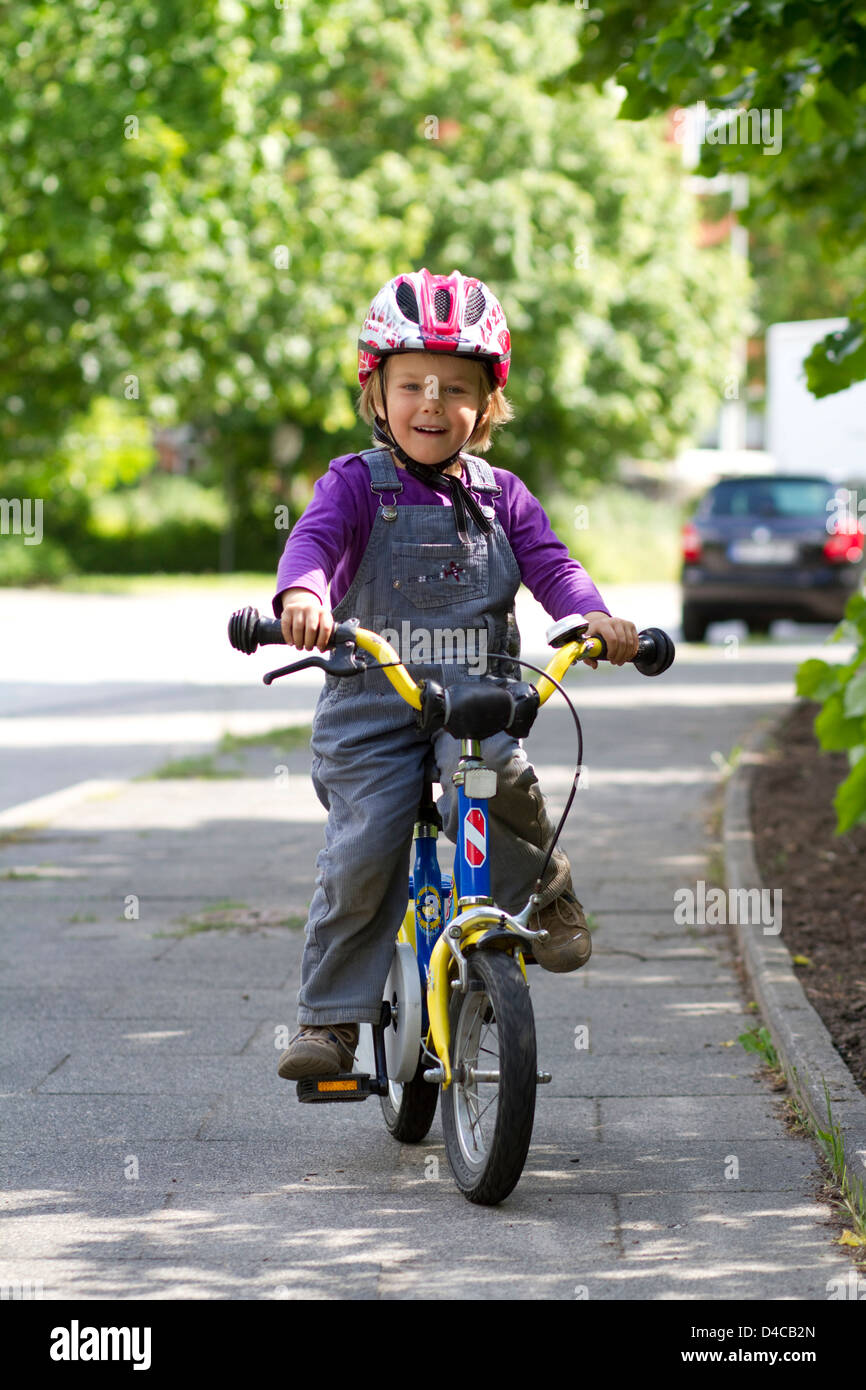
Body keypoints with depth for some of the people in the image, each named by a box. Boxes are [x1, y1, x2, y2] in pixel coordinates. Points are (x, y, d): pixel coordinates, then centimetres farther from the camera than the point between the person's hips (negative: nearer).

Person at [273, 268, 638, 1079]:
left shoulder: (499, 497, 13)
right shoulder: (355, 484, 3)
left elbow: (548, 563, 1)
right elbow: (314, 538, -15)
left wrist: (593, 614, -21)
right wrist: (302, 595, -39)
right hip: (370, 701, -1)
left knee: (489, 777, -32)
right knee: (360, 856, -10)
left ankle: (542, 889, -4)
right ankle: (329, 1019, 4)